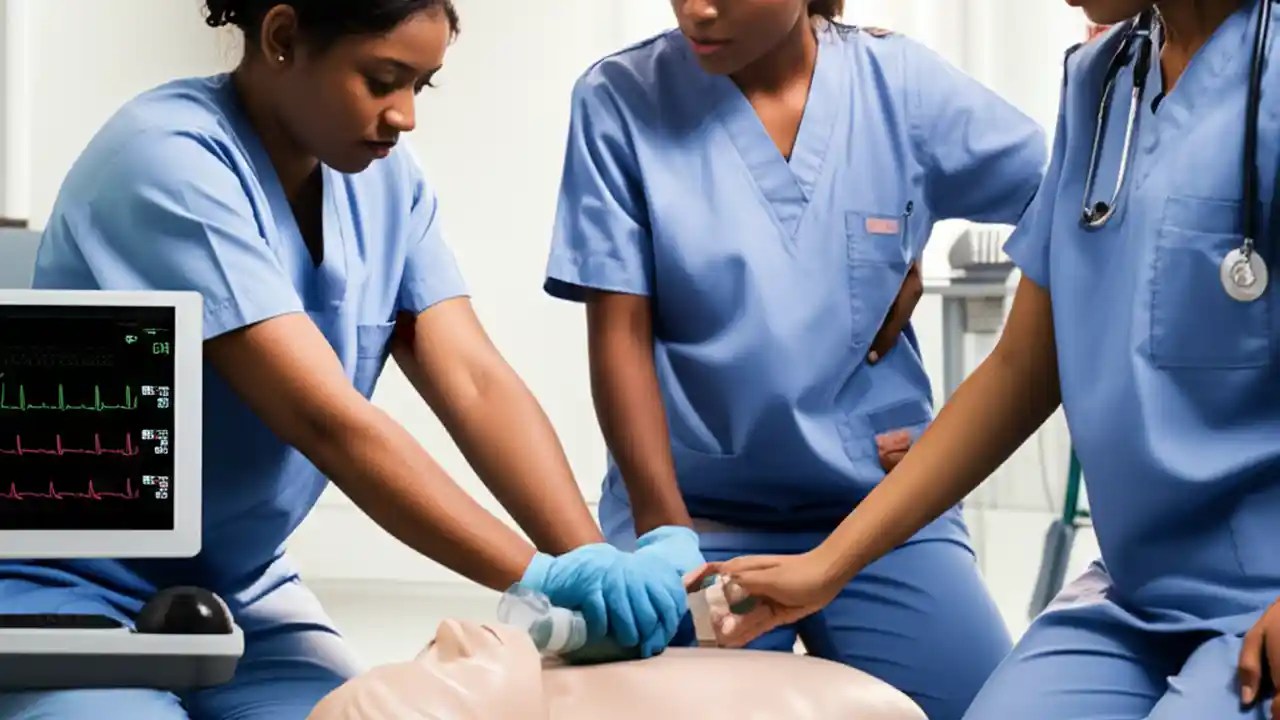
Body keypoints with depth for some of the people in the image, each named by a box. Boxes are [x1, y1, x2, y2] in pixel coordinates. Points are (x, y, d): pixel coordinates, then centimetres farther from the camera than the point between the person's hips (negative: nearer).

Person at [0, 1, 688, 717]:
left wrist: (593, 564, -24)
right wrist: (540, 577, -35)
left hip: (234, 592, 7)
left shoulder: (385, 181, 0)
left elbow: (475, 383, -9)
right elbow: (325, 420, -30)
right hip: (64, 589, -7)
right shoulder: (169, 162, -23)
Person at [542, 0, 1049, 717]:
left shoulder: (904, 84, -1)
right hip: (695, 511, -1)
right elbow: (621, 336, -6)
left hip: (881, 503, 1)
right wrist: (663, 531, -13)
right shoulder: (619, 102, -4)